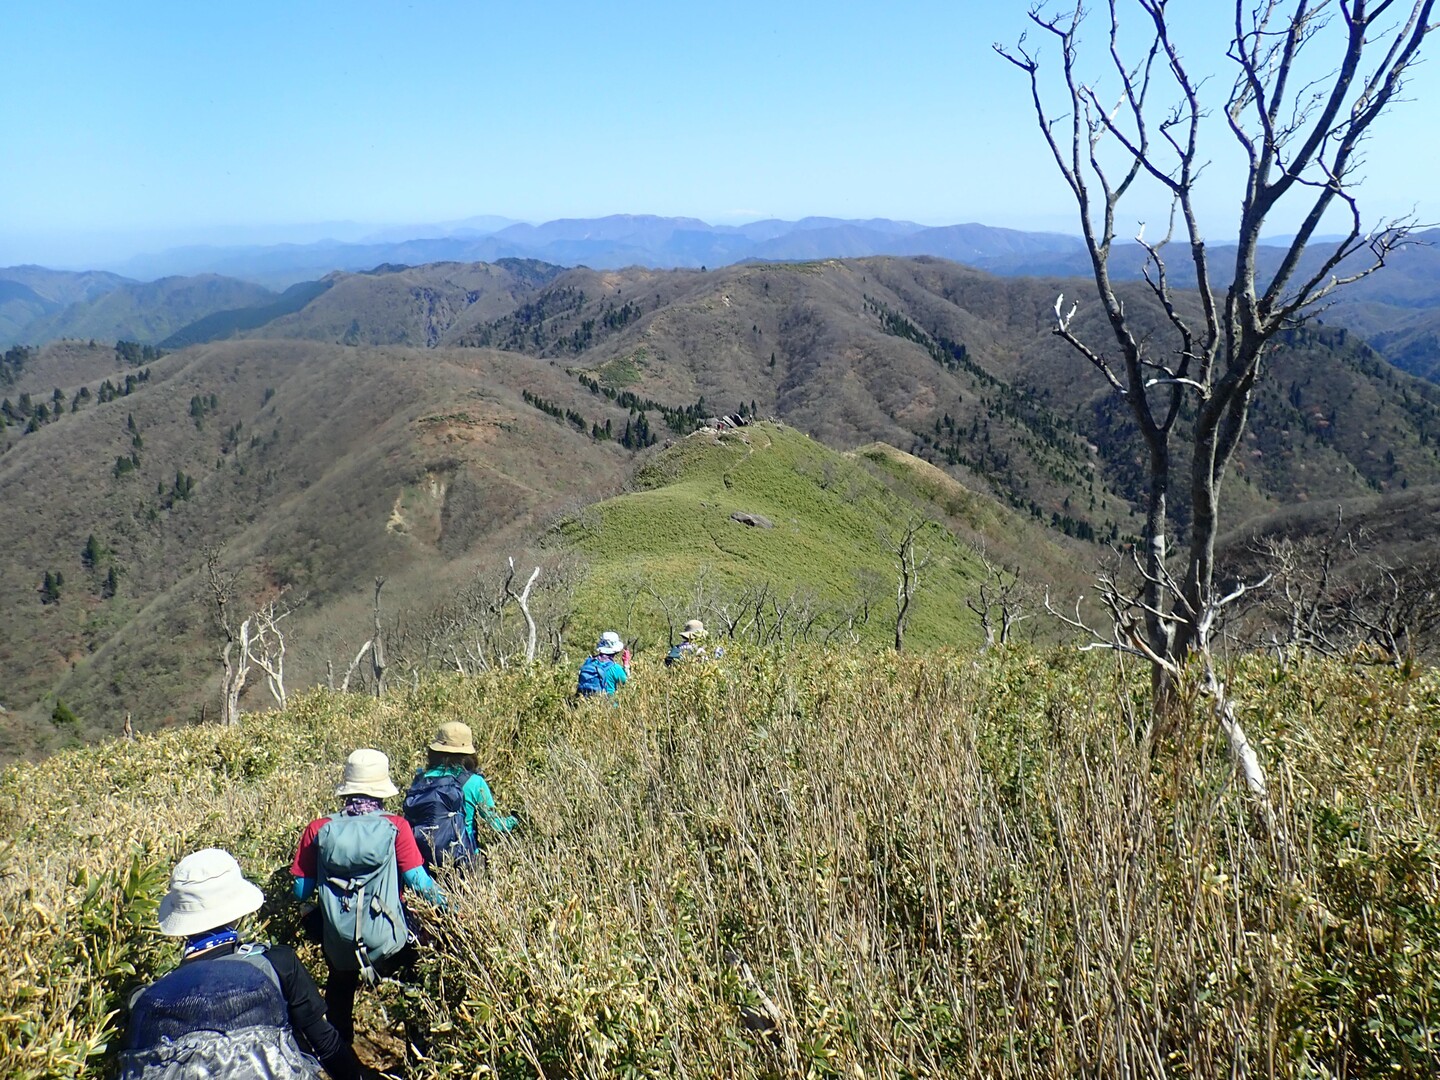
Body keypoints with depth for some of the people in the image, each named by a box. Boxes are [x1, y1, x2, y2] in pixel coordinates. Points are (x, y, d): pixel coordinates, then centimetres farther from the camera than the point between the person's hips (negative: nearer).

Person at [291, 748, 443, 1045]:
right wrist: (444, 904, 6)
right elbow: (419, 882, -12)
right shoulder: (395, 827, -9)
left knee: (340, 992, 31)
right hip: (389, 944, -2)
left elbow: (301, 891, 0)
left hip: (338, 946, 2)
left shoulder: (319, 830, -4)